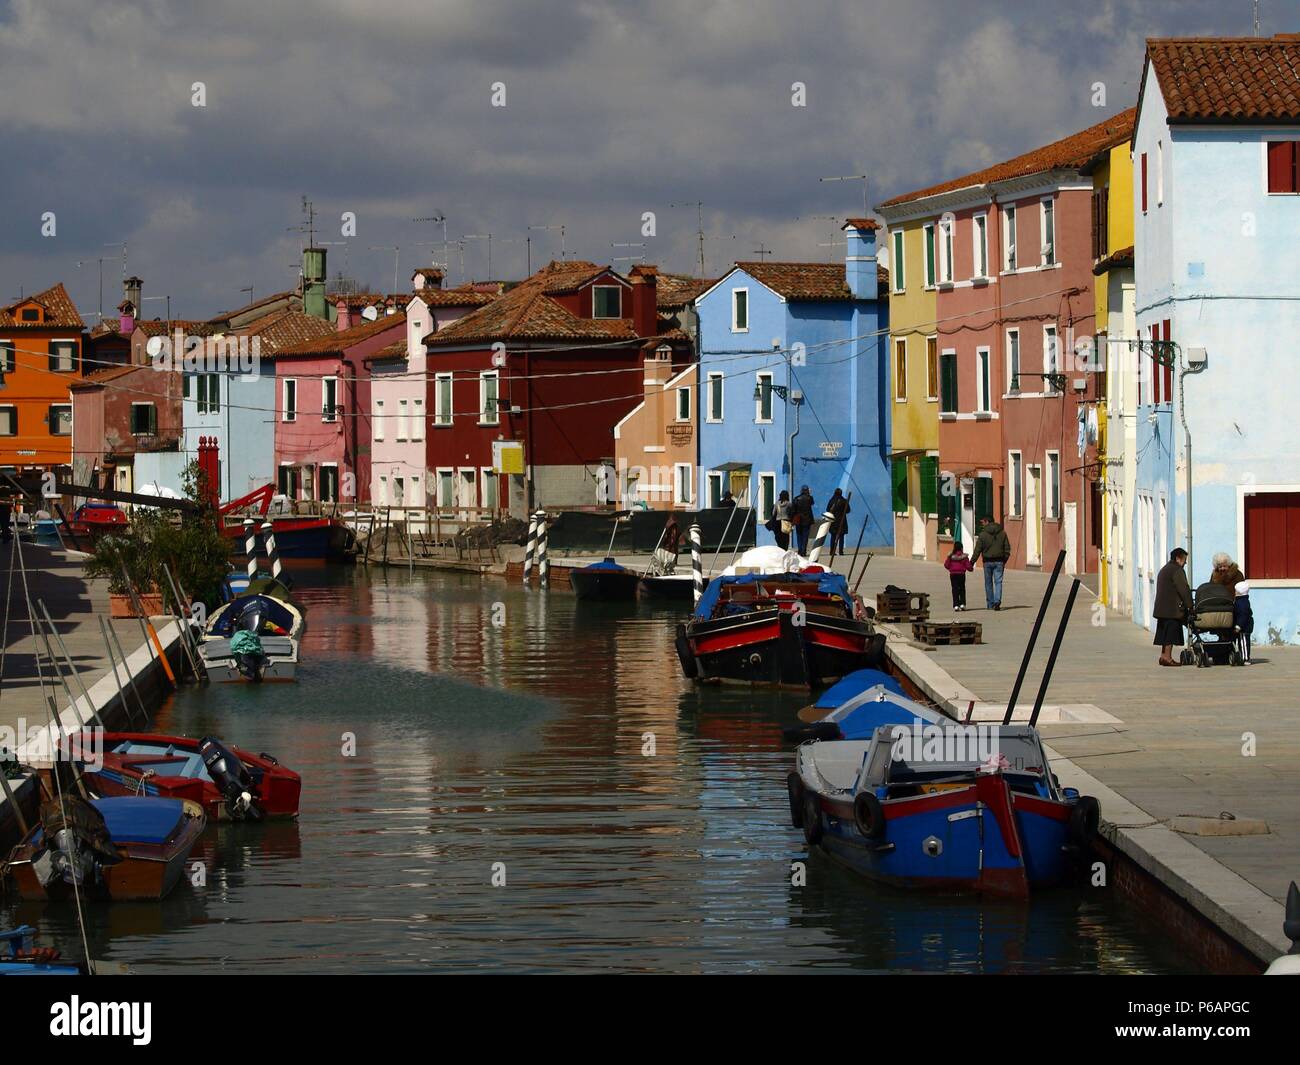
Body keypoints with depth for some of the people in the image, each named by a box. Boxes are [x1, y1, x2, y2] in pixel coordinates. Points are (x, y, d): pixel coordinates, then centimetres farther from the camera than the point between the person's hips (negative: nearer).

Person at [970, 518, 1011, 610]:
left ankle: (990, 604, 15)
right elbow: (1007, 549, 7)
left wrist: (972, 562, -2)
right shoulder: (1002, 533, 5)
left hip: (988, 562, -2)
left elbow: (977, 550, -8)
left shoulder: (983, 534, -6)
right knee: (998, 582, 0)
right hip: (999, 561, 2)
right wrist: (1004, 561, 16)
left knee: (988, 583, 11)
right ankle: (997, 601, -20)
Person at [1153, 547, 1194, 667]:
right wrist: (1190, 606, -9)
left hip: (1161, 607, 10)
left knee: (1165, 632, 12)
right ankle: (1167, 657, -11)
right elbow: (1184, 590, -14)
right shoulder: (1177, 570, -10)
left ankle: (1163, 655, 13)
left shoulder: (1164, 570, 20)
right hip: (1173, 609, -10)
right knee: (1171, 632, -8)